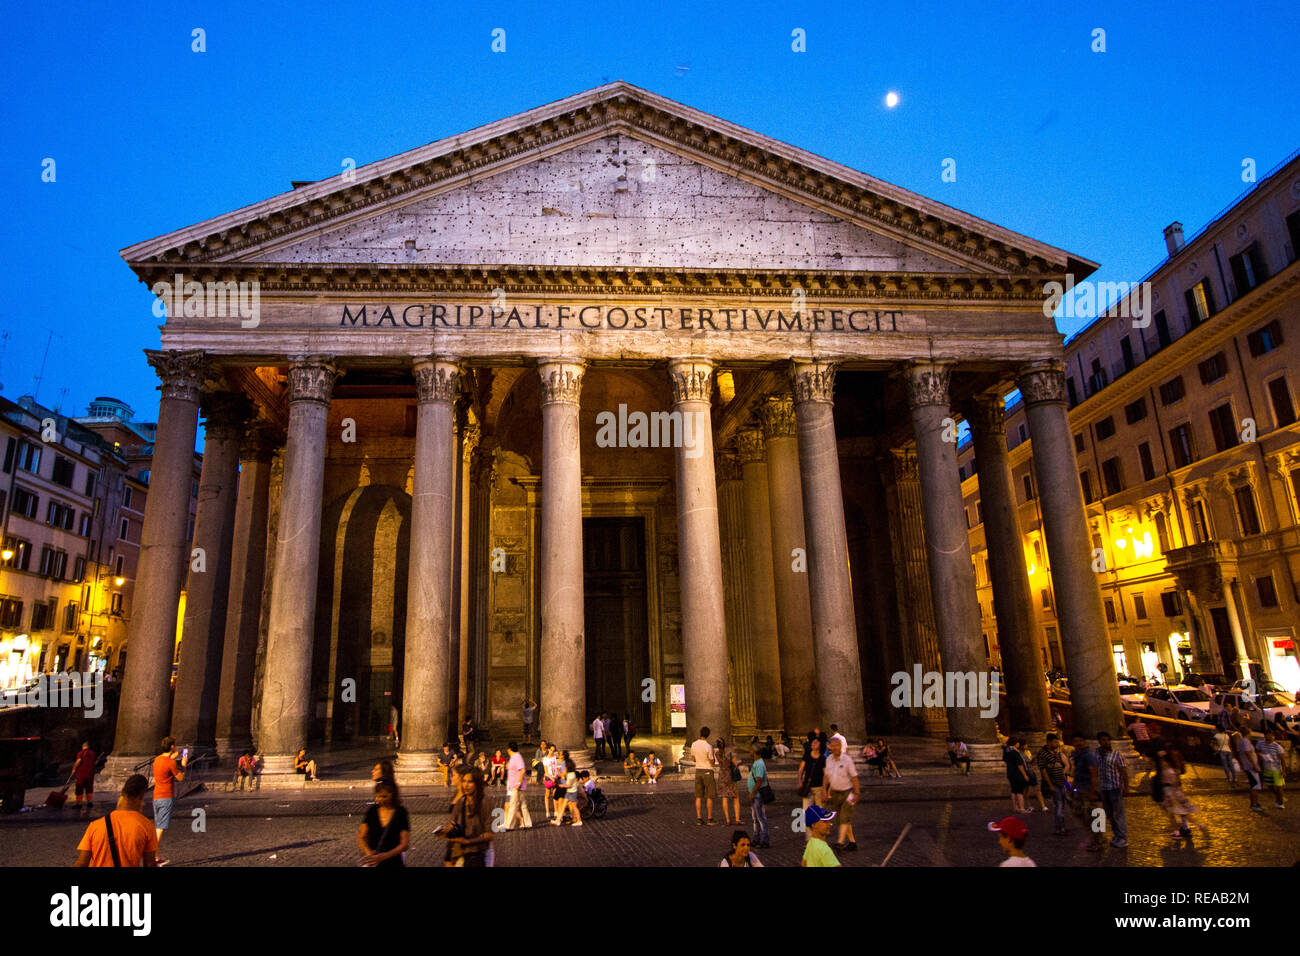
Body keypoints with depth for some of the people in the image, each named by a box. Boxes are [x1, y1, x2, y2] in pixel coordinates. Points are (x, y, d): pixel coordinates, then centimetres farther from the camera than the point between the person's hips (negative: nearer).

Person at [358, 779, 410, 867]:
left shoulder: (401, 813, -6)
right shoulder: (372, 811, 2)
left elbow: (404, 844, -8)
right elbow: (361, 837, 5)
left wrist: (383, 856, -17)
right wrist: (368, 852, -12)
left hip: (394, 862, -2)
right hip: (372, 860, 2)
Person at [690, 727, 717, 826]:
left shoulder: (694, 745, -1)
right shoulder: (708, 746, -18)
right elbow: (712, 762, -10)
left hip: (698, 770, 5)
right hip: (708, 771, -5)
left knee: (699, 796, 8)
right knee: (709, 796, 4)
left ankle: (699, 819, 9)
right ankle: (710, 819, 7)